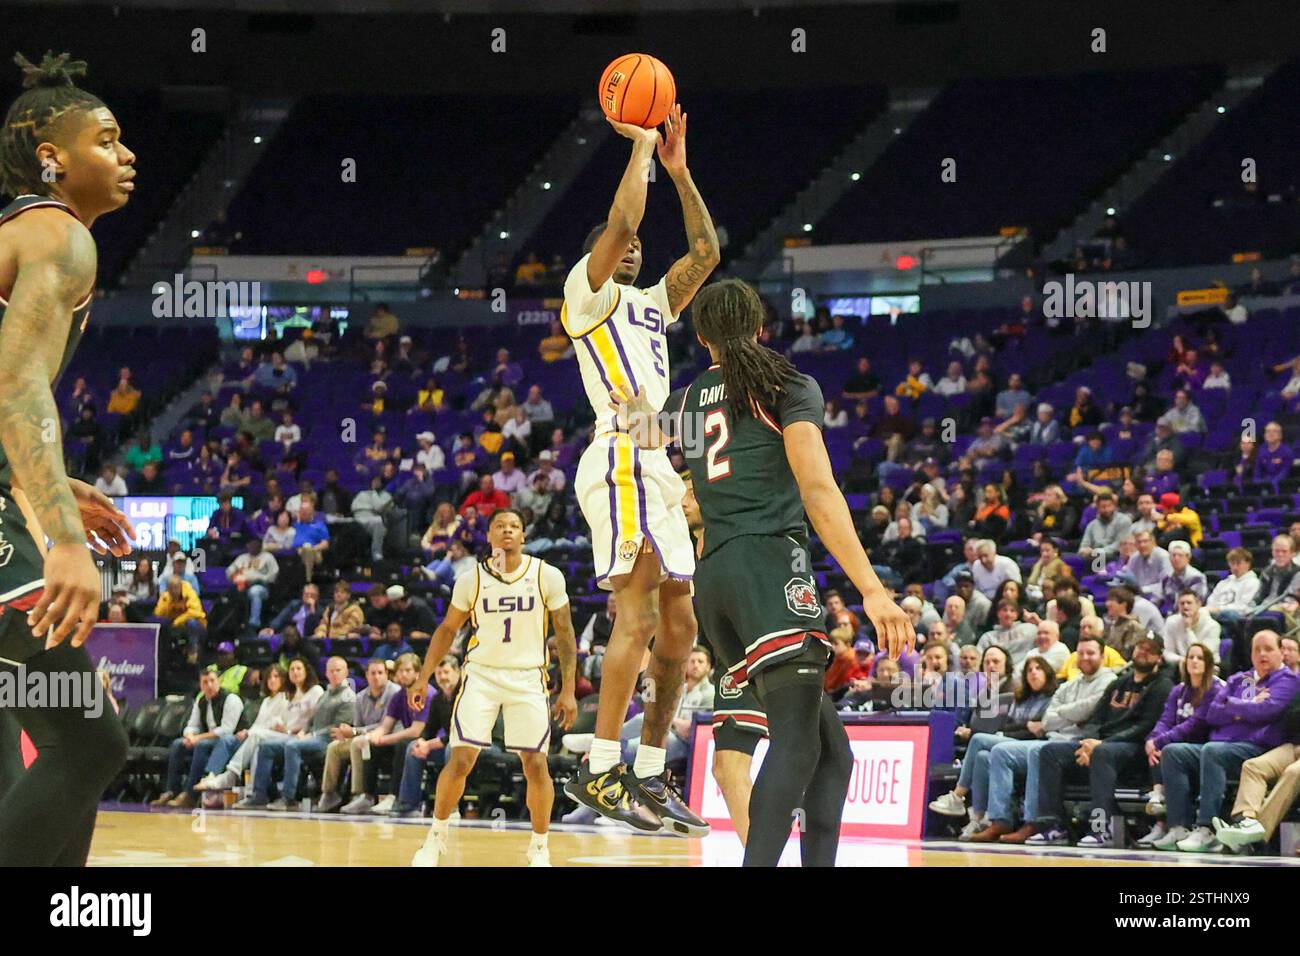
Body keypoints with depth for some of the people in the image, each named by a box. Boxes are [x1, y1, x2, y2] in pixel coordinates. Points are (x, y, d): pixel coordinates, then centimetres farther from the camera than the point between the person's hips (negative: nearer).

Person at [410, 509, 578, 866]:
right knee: (460, 760, -9)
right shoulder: (471, 579, -3)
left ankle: (539, 847, 11)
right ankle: (437, 836, 10)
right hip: (481, 674, 0)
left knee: (536, 764, -6)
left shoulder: (547, 576, -6)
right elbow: (447, 629, 9)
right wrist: (423, 678, 3)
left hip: (528, 678, 0)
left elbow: (565, 633, 0)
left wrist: (568, 689, -5)